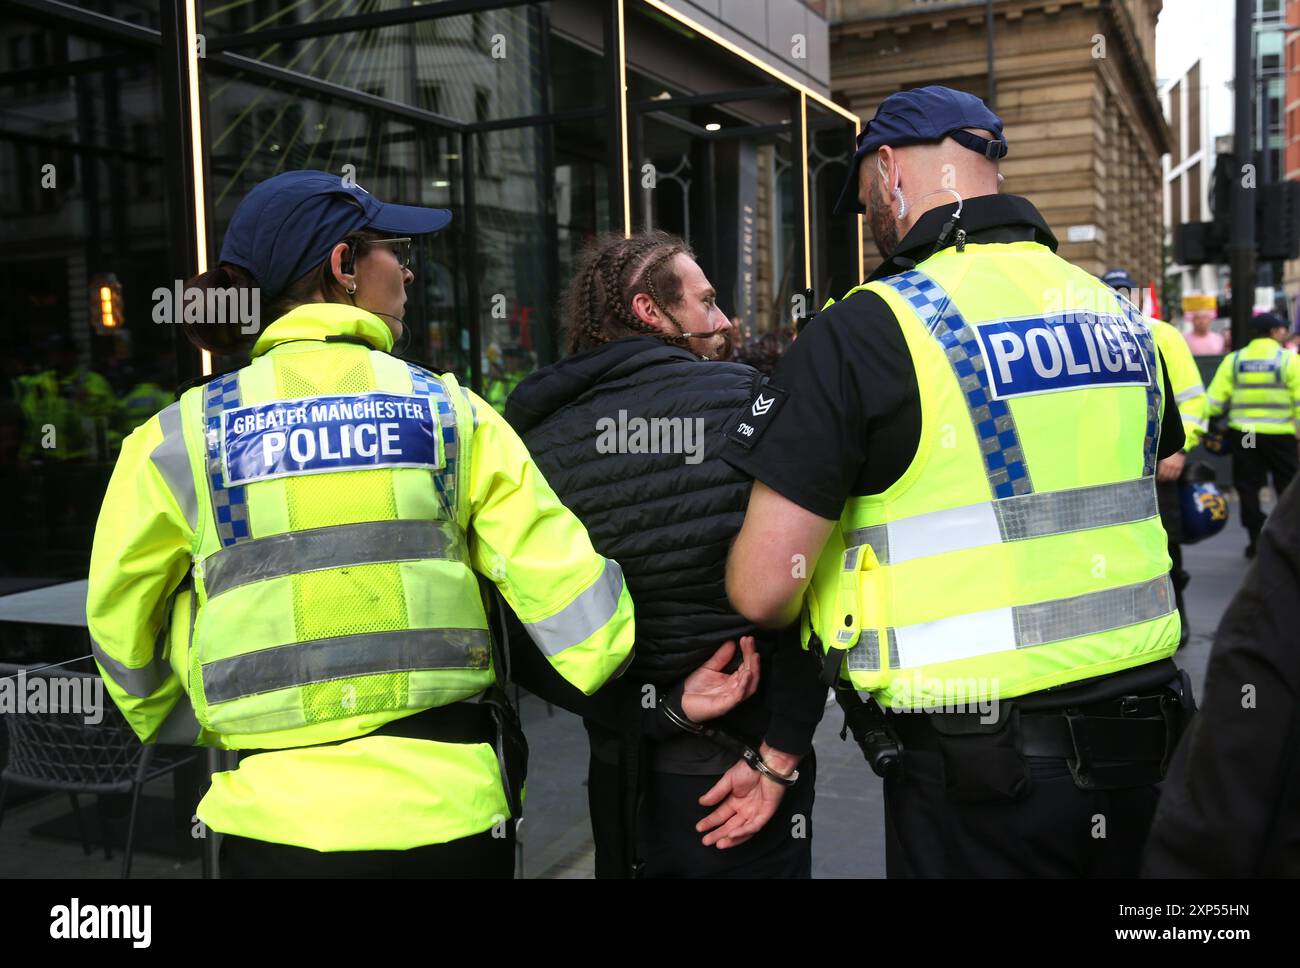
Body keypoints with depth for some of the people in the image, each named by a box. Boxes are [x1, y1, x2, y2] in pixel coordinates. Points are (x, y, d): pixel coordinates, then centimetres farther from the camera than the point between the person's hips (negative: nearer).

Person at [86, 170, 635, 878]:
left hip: (279, 824, 0)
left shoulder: (180, 437, 0)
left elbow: (120, 626, 8)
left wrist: (177, 731, 26)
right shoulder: (450, 408, -2)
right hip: (452, 809, 0)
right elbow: (562, 579, -5)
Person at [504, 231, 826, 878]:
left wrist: (662, 709, -6)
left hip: (619, 776, 3)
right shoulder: (744, 400, -11)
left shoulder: (533, 438, -4)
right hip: (738, 769, -3)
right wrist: (780, 754, -14)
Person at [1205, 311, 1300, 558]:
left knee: (1248, 487, 9)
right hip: (1279, 435, -2)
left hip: (1242, 434, 2)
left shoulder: (1233, 360, 3)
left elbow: (1216, 398, 1)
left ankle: (1256, 540, 10)